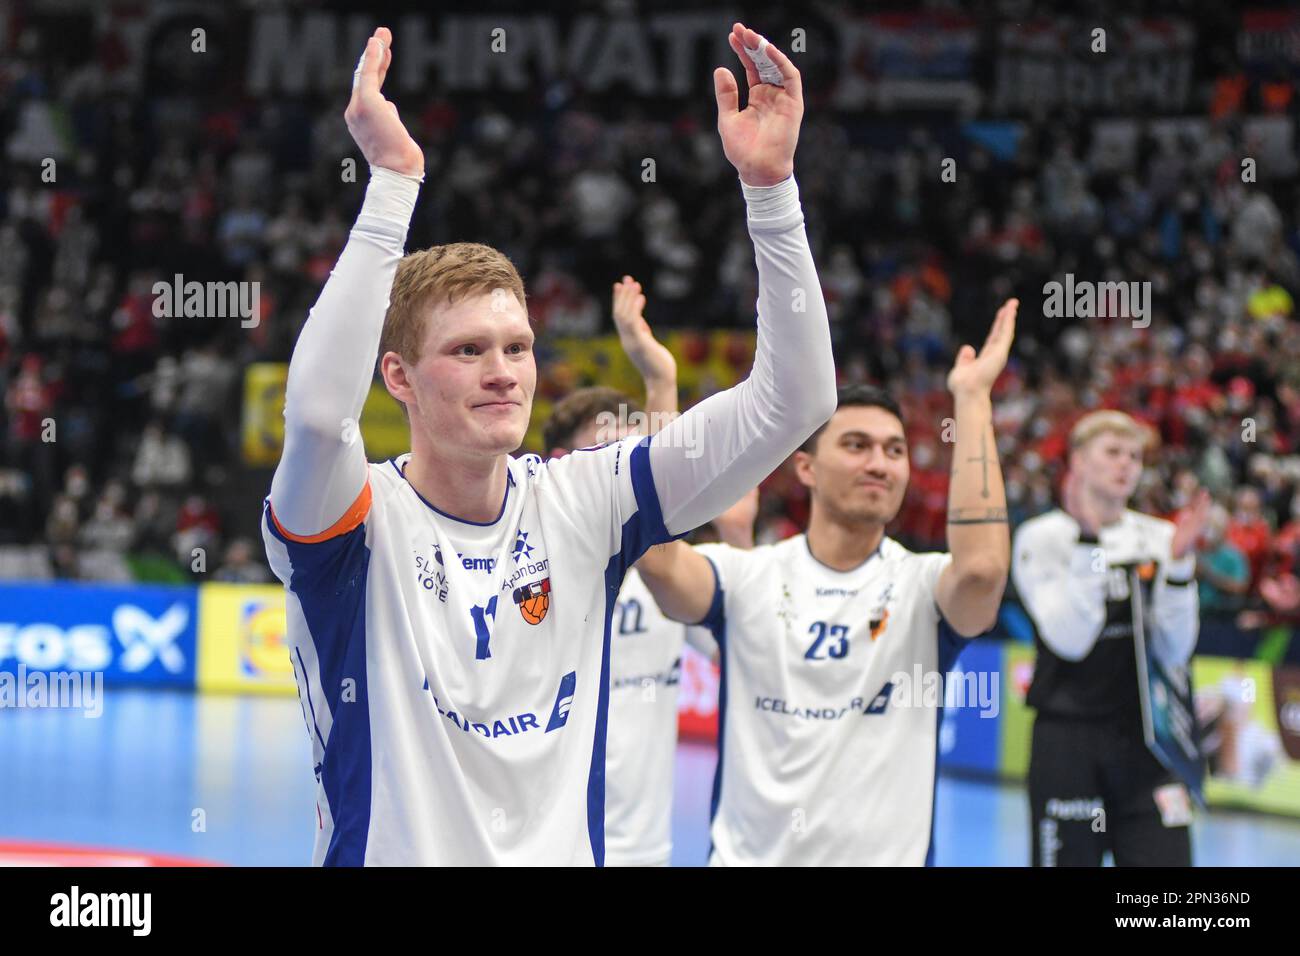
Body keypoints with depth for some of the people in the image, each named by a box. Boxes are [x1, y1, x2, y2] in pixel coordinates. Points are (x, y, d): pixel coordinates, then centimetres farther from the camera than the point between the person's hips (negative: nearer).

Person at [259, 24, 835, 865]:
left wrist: (769, 185, -16)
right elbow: (318, 409, -33)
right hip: (390, 851, -3)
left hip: (569, 851, 4)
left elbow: (792, 402, -6)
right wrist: (393, 181, -33)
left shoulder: (583, 505, 0)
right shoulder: (358, 524, -10)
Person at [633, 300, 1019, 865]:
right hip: (747, 854, 0)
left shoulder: (921, 585, -5)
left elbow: (981, 569, -28)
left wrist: (972, 398, -24)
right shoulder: (747, 577, -3)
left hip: (885, 854, 0)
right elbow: (657, 560, -23)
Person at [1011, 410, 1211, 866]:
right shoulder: (1042, 537, -3)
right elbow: (1070, 639, -15)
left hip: (1147, 742, 3)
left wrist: (1179, 562, -11)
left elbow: (1173, 650, 0)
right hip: (1067, 740, -3)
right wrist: (1087, 542, -18)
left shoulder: (1159, 537, 8)